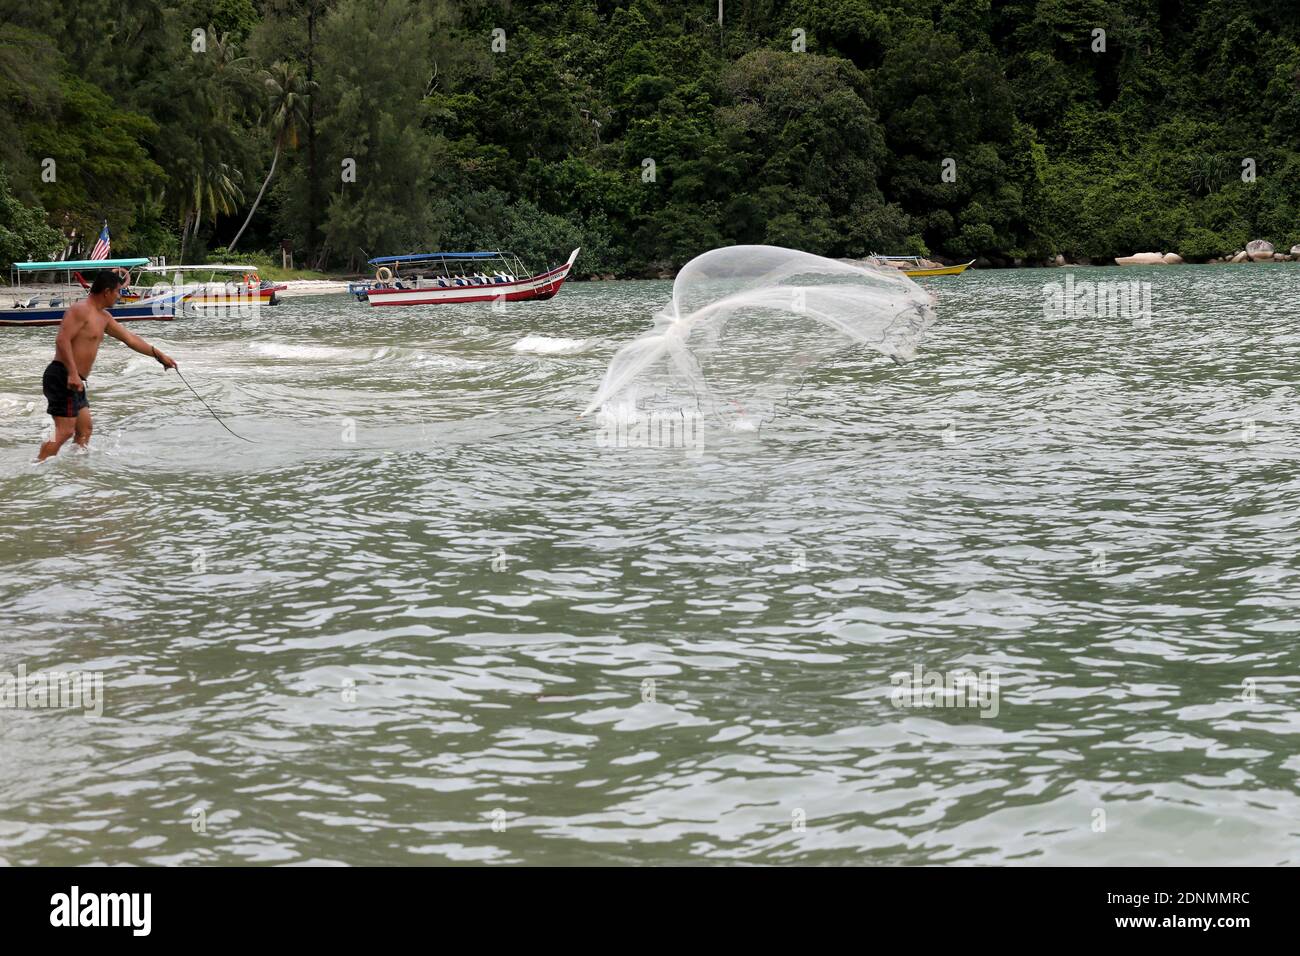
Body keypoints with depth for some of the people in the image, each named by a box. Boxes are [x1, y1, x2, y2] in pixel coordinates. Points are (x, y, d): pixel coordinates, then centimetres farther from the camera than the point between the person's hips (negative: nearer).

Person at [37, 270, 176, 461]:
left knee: (85, 428, 15)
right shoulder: (81, 310, -12)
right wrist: (73, 373, -30)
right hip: (63, 378, -10)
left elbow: (129, 338, 28)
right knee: (64, 432, -14)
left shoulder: (103, 317, 19)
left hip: (74, 381, 10)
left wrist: (159, 355, 31)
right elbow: (62, 340, -23)